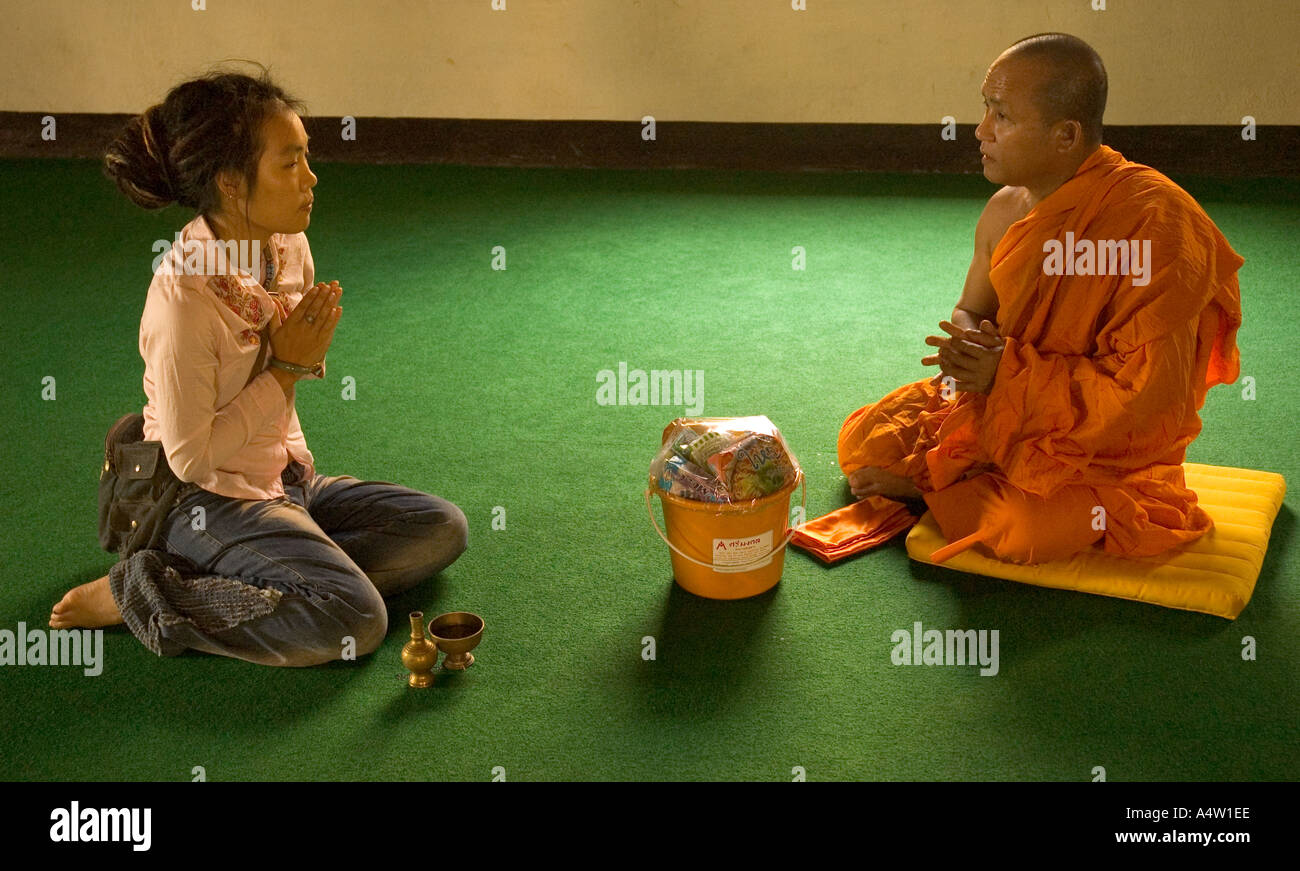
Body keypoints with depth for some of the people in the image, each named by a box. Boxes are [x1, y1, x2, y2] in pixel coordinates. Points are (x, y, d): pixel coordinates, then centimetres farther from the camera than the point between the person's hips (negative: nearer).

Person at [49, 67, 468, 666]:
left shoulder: (289, 245, -2)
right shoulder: (183, 296, -26)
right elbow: (190, 457, -22)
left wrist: (310, 352, -10)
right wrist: (285, 370, -19)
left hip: (287, 477, 8)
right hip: (211, 503, -8)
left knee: (442, 527, 1)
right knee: (355, 619, -22)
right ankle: (143, 597, -9)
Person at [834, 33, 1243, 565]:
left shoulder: (1155, 221, -27)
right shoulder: (1005, 211, -3)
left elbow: (1148, 394, -28)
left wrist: (1007, 374, -27)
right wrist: (972, 344, -14)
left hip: (1102, 442, -6)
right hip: (999, 407, 6)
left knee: (1026, 532, -32)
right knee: (861, 440, 1)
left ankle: (925, 483, -5)